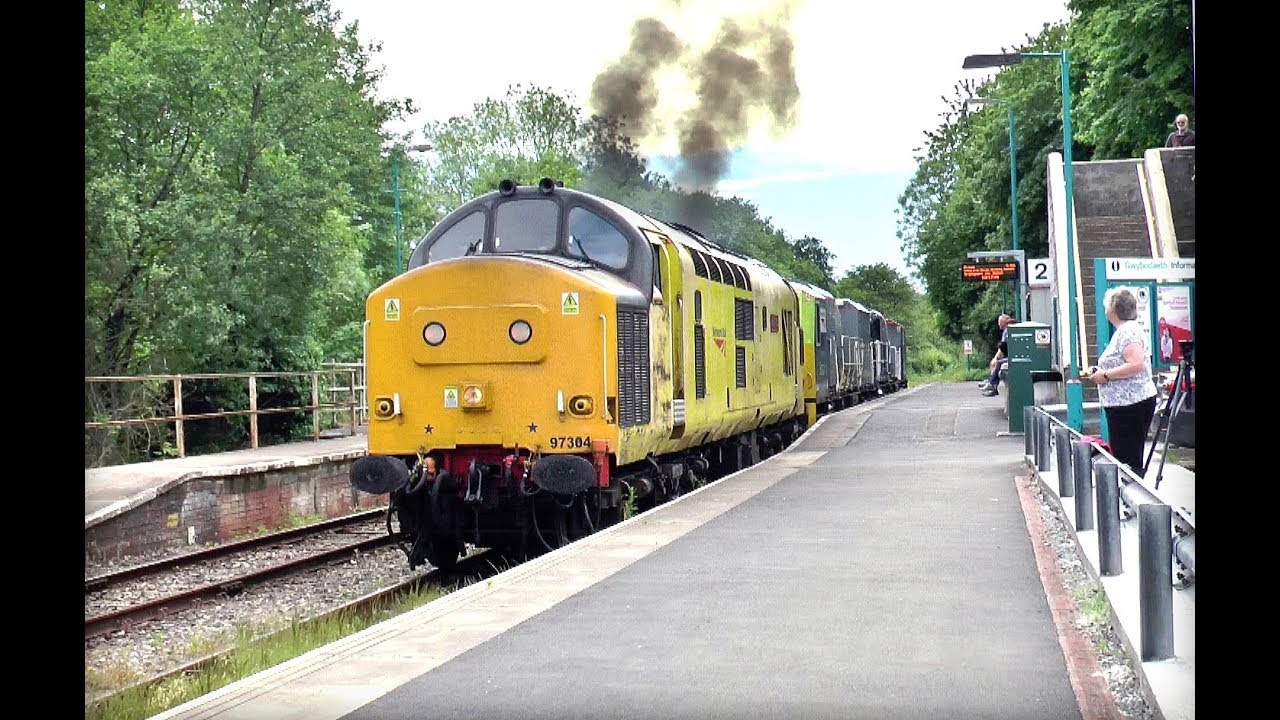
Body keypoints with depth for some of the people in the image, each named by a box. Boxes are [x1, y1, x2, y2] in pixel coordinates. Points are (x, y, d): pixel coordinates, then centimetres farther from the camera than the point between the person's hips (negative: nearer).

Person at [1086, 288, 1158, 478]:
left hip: (1131, 404, -11)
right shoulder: (1123, 330, 20)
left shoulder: (1128, 331, -14)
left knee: (1128, 461, -11)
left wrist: (1106, 375, -18)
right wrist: (1101, 371, 16)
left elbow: (1136, 365, -25)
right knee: (1124, 457, 11)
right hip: (1124, 405, 11)